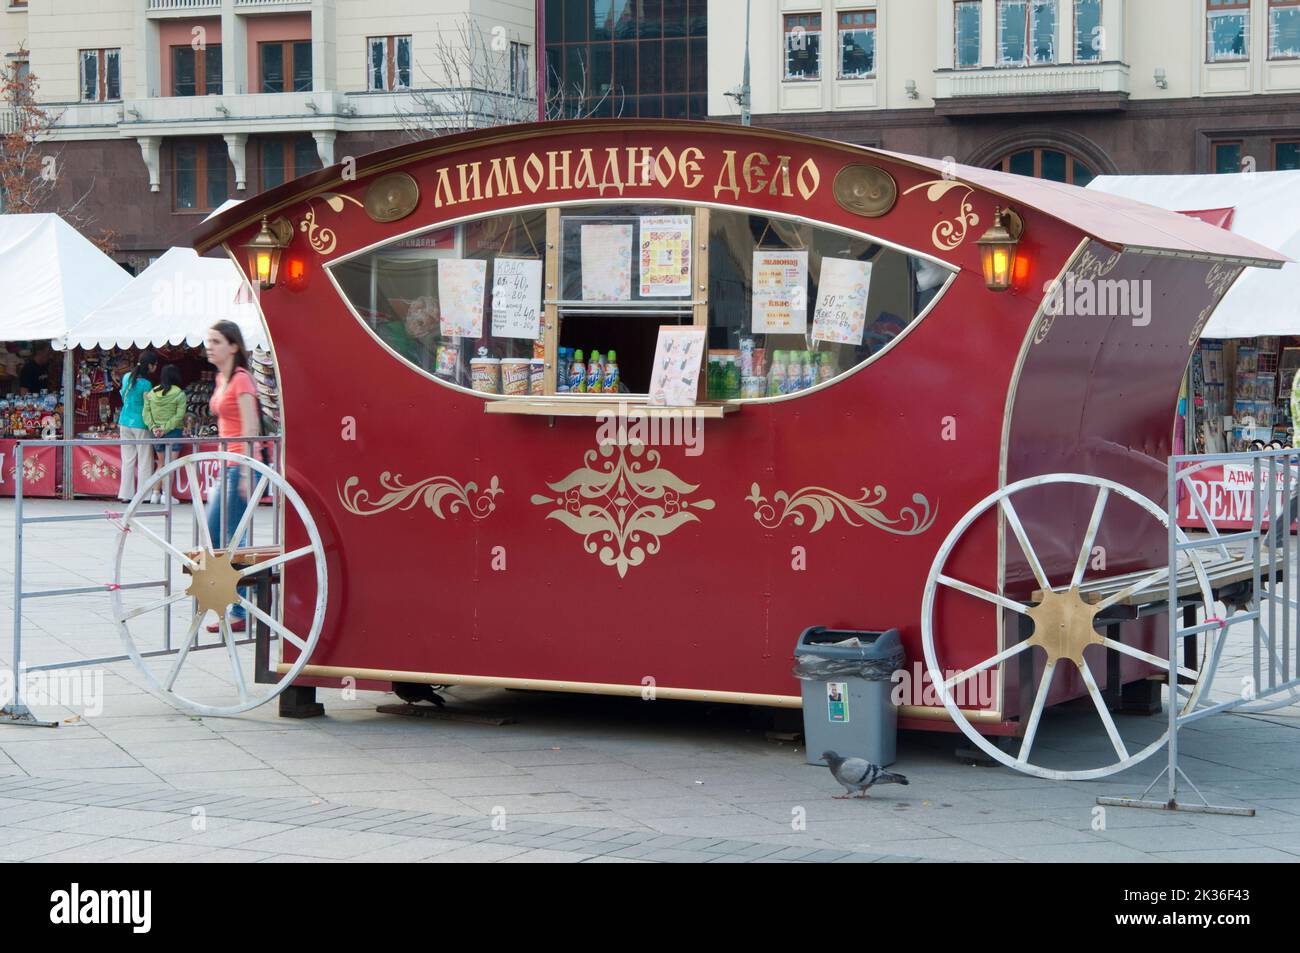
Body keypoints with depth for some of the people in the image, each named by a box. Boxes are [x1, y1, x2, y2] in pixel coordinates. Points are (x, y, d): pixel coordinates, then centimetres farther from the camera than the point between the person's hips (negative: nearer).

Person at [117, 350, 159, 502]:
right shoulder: (146, 384, -14)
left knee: (128, 459, 9)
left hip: (125, 422, 6)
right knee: (145, 460, 1)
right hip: (140, 424, -6)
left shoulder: (126, 377, 5)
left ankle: (126, 494, 9)